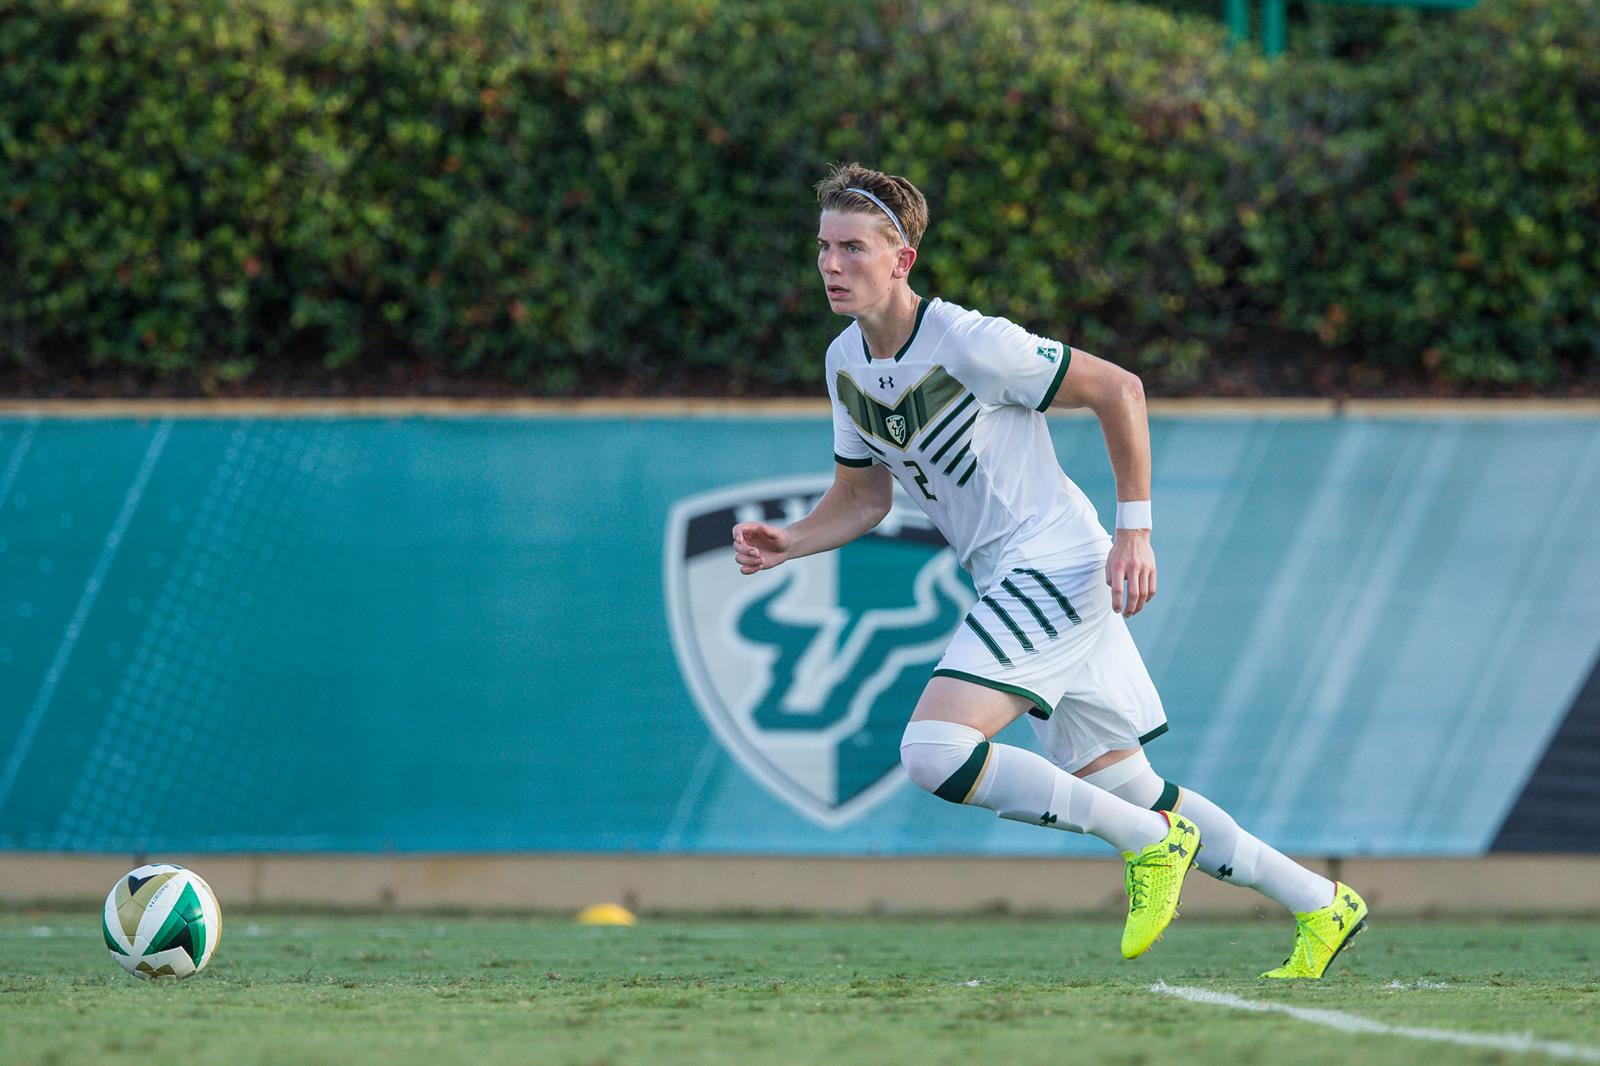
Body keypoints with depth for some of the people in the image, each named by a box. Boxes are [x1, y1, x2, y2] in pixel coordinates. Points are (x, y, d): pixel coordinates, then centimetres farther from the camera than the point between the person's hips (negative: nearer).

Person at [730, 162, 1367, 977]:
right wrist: (787, 543, -1)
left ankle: (1149, 843, -9)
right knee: (1123, 787, 10)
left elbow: (1117, 389, -12)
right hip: (1010, 583, 9)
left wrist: (1134, 531, -13)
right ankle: (1321, 906, 19)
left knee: (933, 751, -22)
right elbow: (864, 494, 18)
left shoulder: (969, 343, -18)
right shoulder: (847, 363, 6)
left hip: (1057, 565, -9)